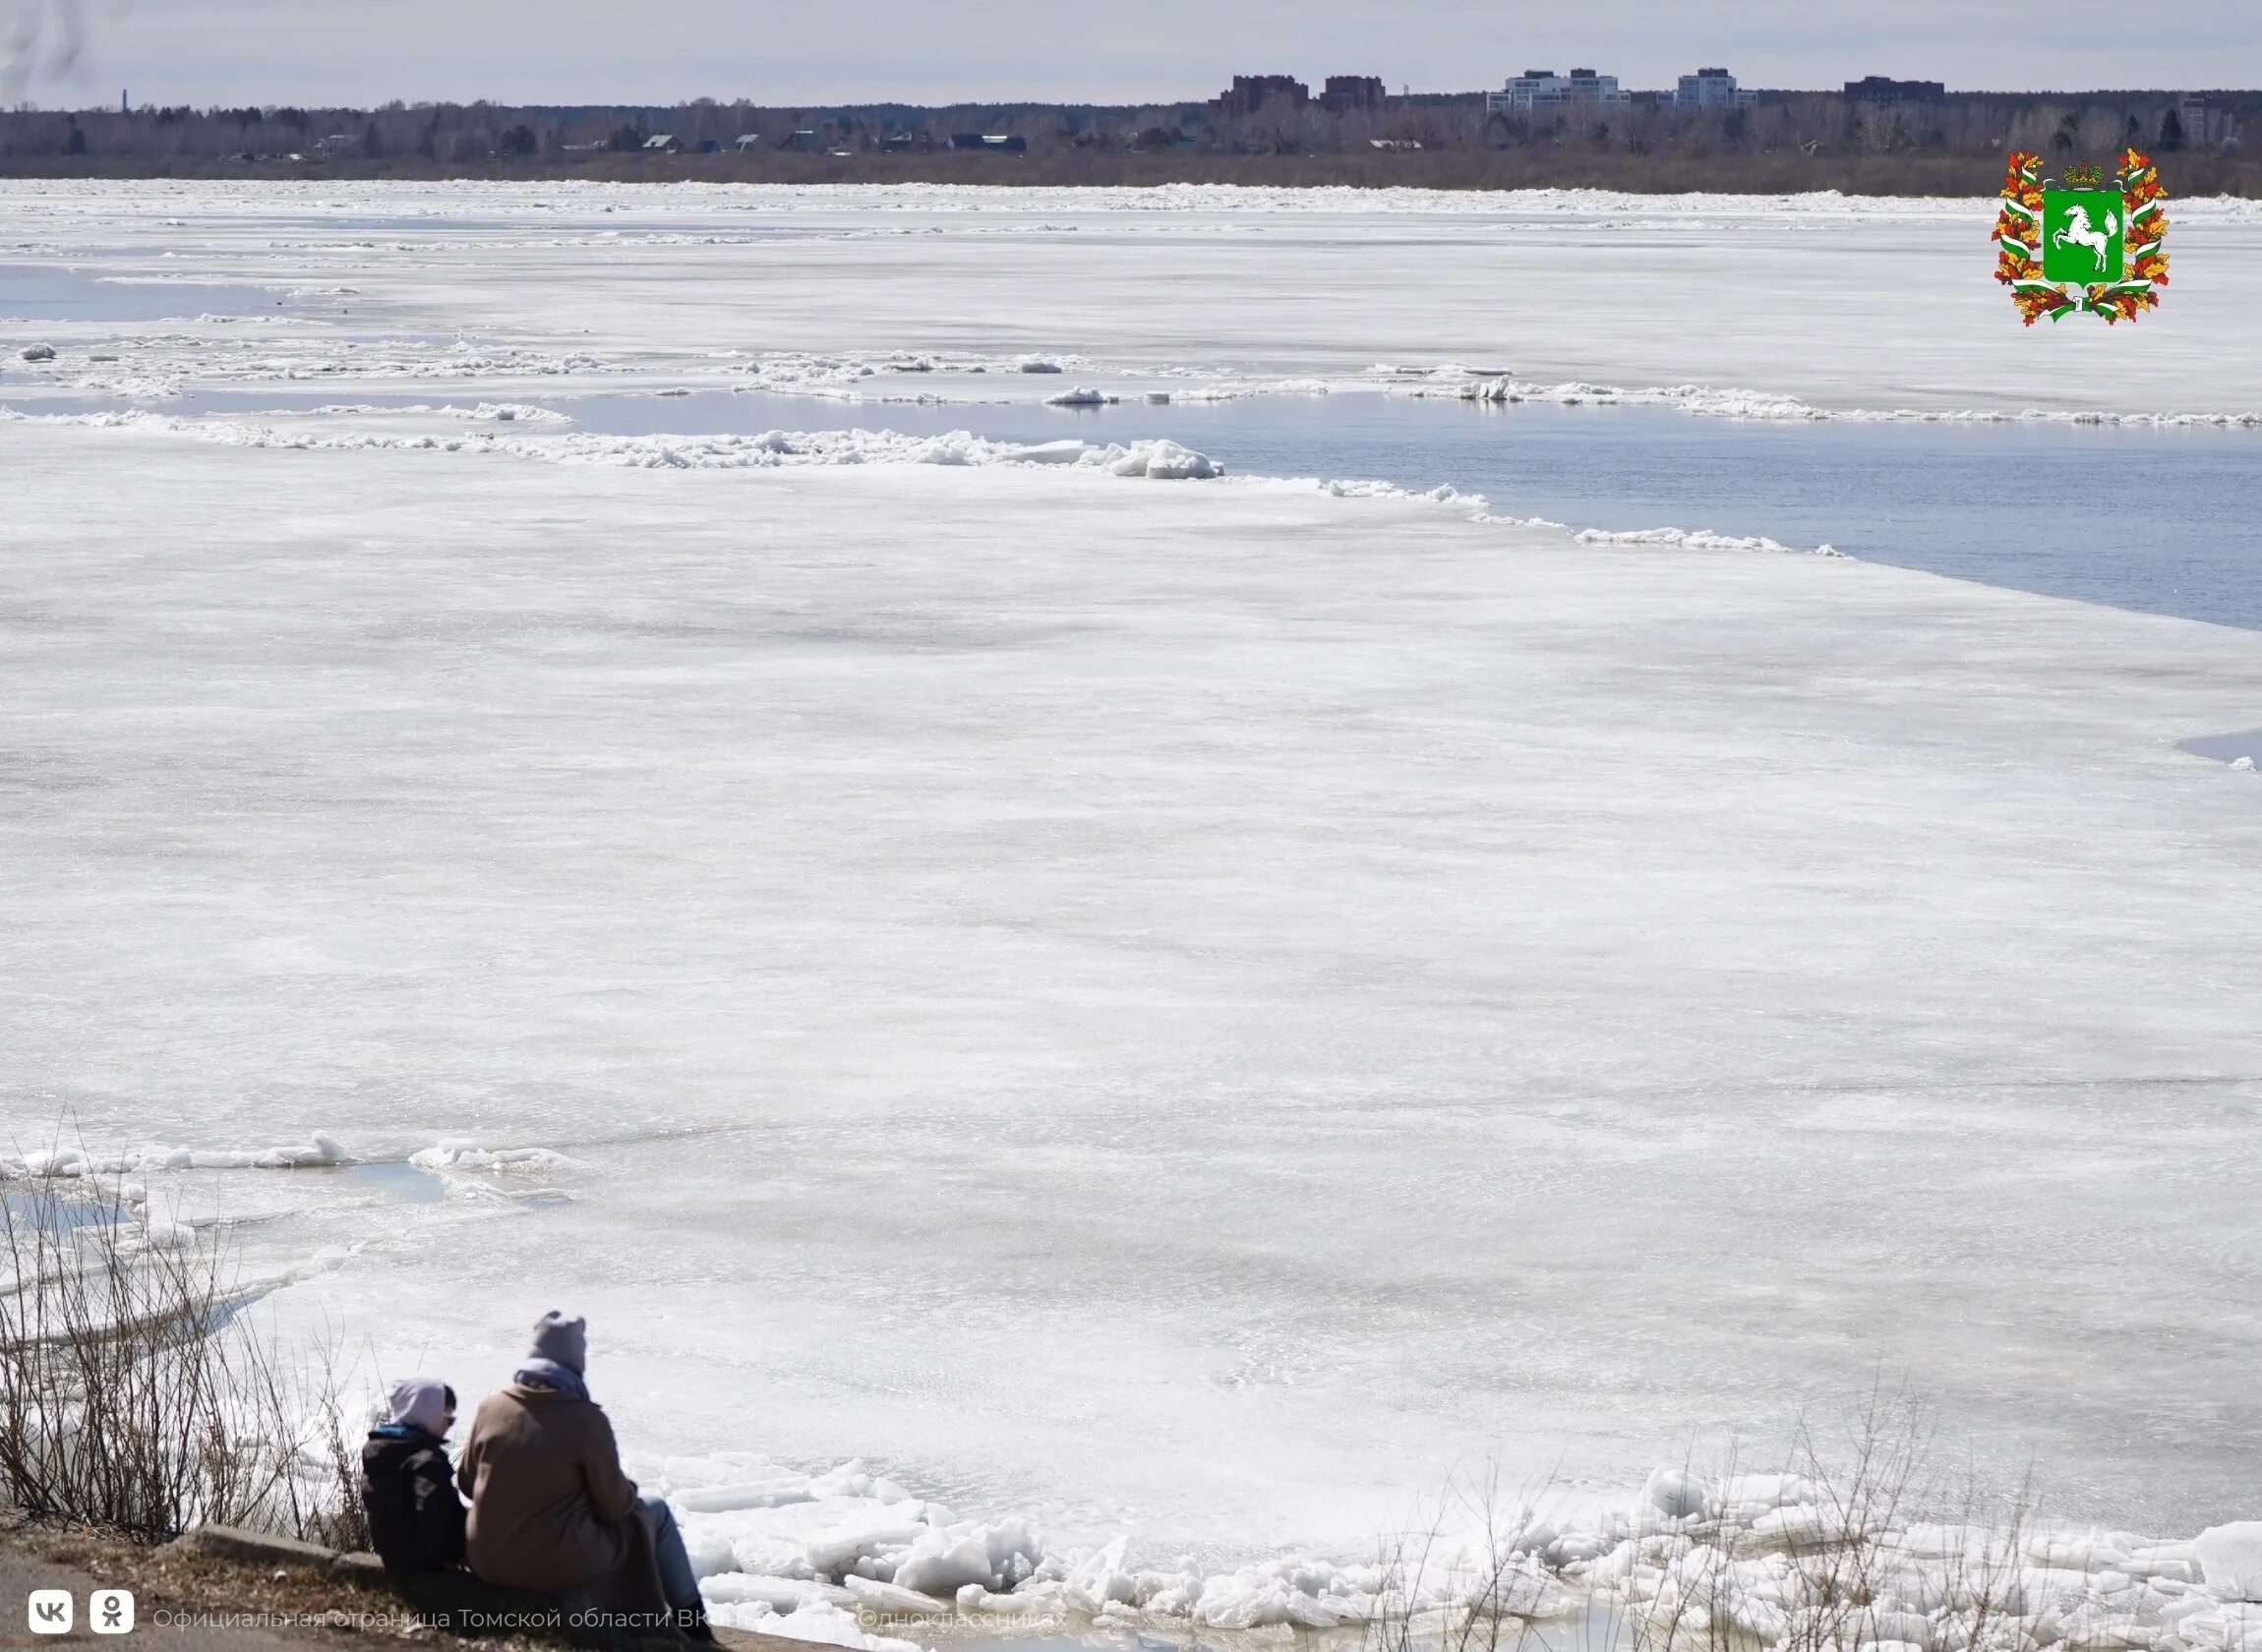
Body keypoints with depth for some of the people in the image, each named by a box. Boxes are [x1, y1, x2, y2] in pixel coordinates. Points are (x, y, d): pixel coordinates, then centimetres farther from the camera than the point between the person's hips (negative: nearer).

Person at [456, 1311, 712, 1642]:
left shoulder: (490, 1408, -4)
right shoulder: (587, 1420, -17)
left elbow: (467, 1482, 9)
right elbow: (614, 1506, -8)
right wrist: (628, 1490, 15)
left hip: (489, 1564, 5)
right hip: (563, 1570, -5)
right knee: (655, 1512, 19)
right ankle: (689, 1618, 29)